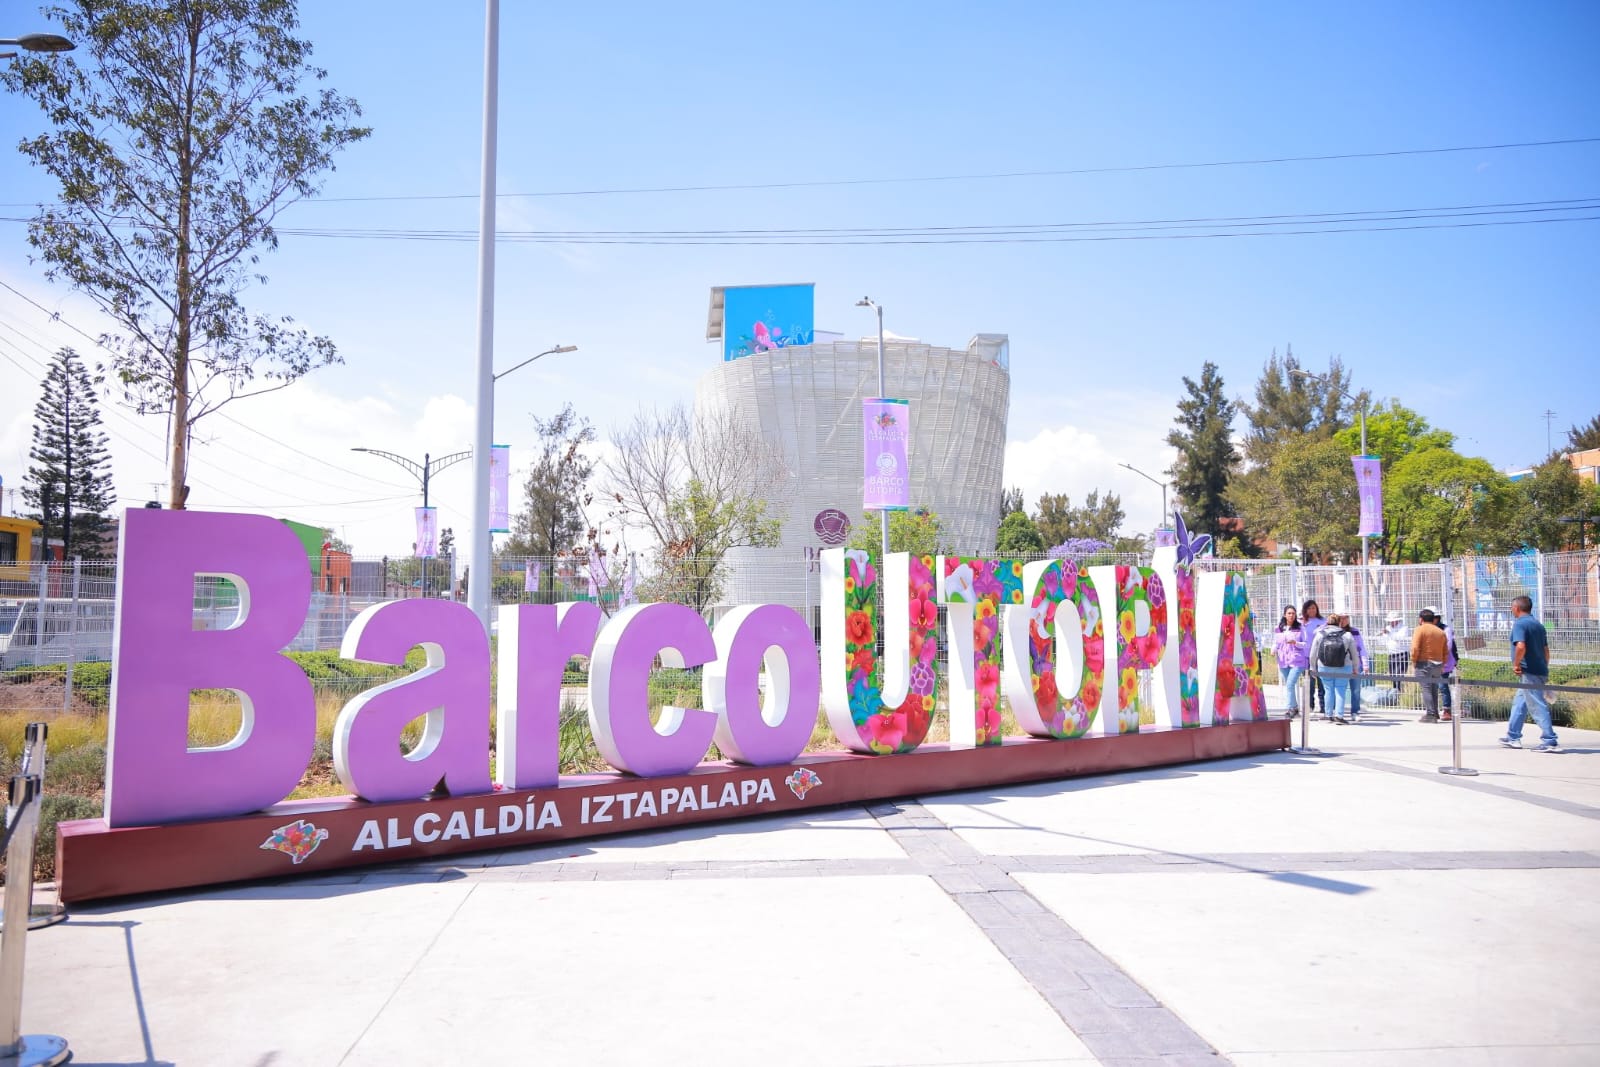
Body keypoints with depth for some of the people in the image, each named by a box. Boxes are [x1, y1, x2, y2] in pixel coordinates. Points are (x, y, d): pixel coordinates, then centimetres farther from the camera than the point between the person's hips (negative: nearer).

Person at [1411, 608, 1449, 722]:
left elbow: (1415, 648, -15)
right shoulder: (1441, 632, 13)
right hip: (1438, 664, 6)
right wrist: (1442, 664, 19)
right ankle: (1435, 714, 15)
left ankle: (1430, 714, -11)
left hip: (1424, 663, -6)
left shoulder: (1420, 630, -6)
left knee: (1426, 689, -6)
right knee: (1434, 690, 13)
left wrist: (1413, 662, -5)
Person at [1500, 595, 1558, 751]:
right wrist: (1544, 669, 26)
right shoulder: (1539, 625, 15)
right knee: (1519, 703, 17)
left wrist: (1516, 664, -15)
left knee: (1538, 706, -6)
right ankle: (1513, 737, 23)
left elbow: (1521, 646, -28)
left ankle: (1550, 742, -6)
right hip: (1540, 670, 10)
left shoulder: (1520, 624, -13)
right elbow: (1546, 650, 20)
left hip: (1529, 672, -10)